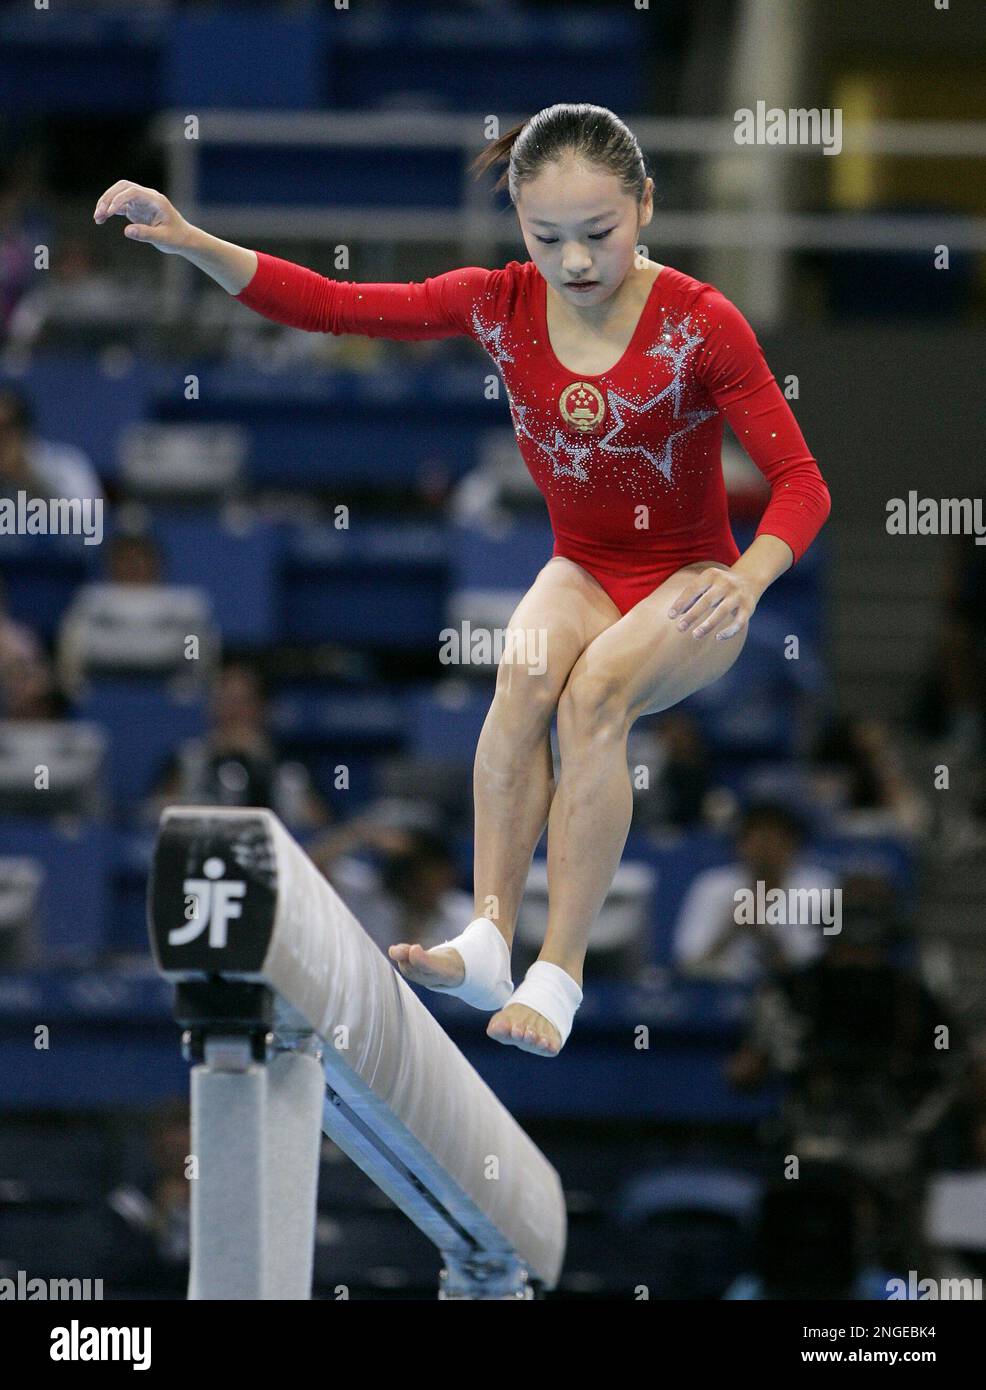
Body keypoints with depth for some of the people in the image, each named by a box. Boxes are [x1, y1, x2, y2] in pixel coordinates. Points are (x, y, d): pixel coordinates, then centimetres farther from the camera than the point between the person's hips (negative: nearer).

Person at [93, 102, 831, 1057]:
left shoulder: (699, 323, -16)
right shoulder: (503, 306, -5)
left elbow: (800, 483, -18)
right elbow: (328, 306, -7)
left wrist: (746, 580, -38)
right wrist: (188, 242, -19)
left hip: (687, 583, -3)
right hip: (581, 574, 3)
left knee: (594, 689, -34)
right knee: (525, 670, -31)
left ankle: (560, 971, -34)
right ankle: (487, 938, -38)